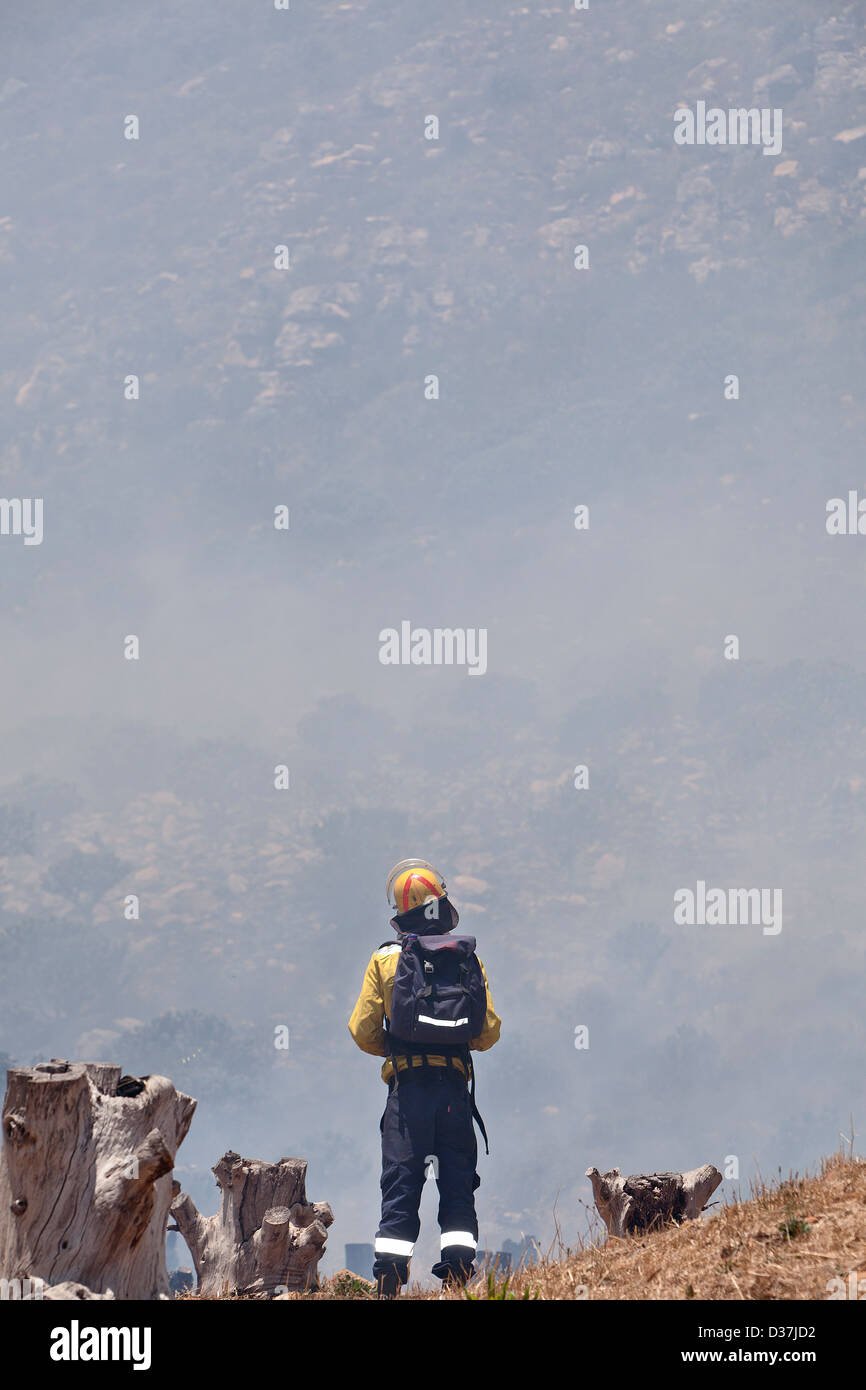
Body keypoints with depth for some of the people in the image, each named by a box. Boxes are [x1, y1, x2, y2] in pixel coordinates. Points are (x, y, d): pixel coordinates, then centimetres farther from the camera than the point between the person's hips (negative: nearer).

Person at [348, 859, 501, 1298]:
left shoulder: (385, 959, 1)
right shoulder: (469, 959, 5)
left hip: (408, 1089, -1)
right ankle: (458, 1274, -1)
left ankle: (389, 1285, -5)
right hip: (456, 1089, 1)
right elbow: (489, 1033, 5)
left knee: (400, 1188, 1)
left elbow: (363, 1031, -1)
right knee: (457, 1188, 7)